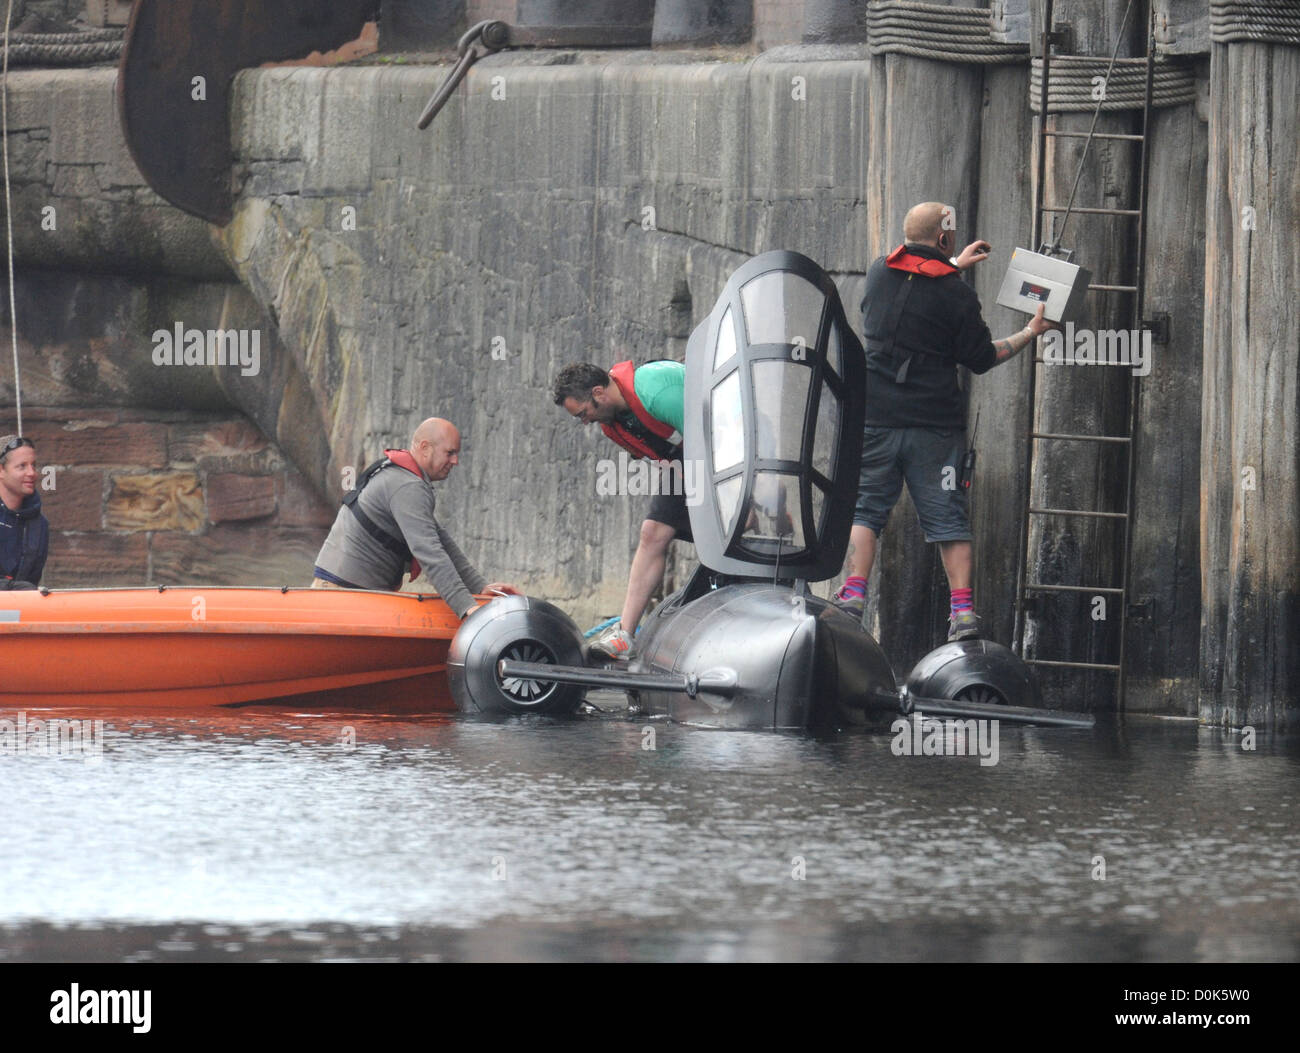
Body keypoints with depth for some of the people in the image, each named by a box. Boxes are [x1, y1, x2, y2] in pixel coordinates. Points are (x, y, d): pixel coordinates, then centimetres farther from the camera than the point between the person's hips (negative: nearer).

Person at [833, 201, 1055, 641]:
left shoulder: (880, 272, 3)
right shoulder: (956, 295, -7)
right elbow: (982, 358, 1)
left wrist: (955, 265, 38)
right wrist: (1030, 333, 14)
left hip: (875, 419, 2)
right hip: (935, 424, -2)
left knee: (864, 509, 6)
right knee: (947, 517, 4)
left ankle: (853, 594, -10)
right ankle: (962, 608, -1)